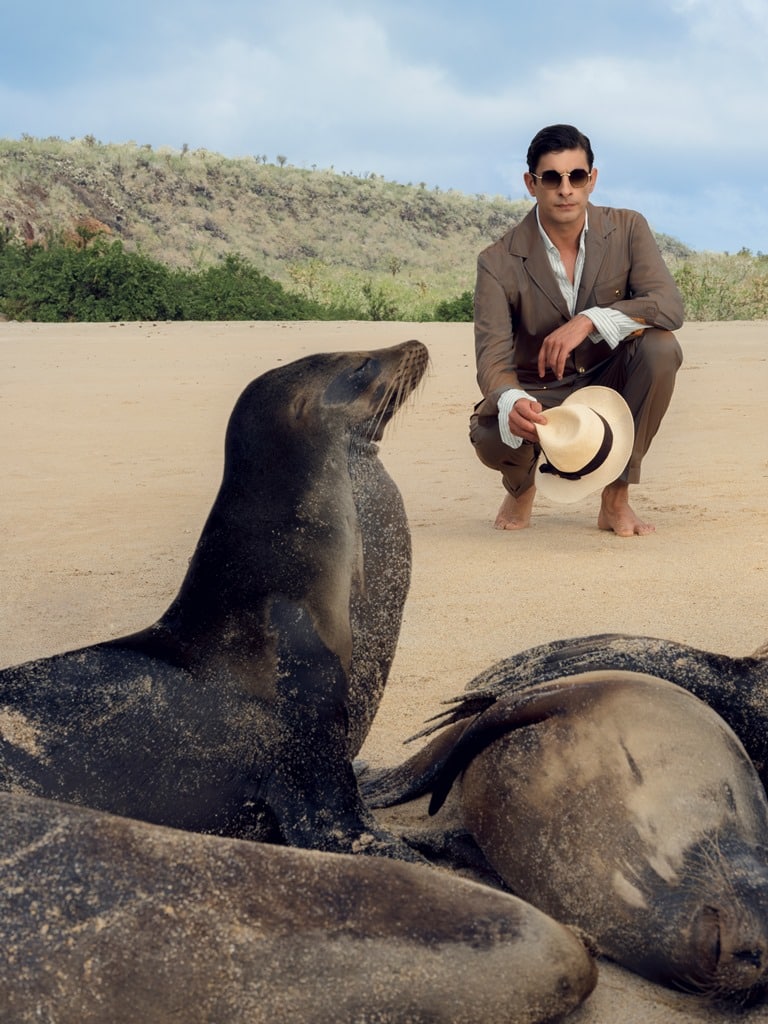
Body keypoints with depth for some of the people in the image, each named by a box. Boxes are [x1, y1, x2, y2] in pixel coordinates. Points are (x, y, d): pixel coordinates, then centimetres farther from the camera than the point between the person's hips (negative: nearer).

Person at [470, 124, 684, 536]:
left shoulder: (628, 229, -9)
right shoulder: (499, 262, -14)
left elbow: (669, 305, -22)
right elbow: (493, 358, -22)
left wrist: (589, 321, -36)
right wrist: (512, 404, -47)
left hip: (609, 386, 2)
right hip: (539, 397, -1)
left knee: (661, 348, -29)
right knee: (490, 436, -34)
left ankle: (616, 495, -13)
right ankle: (520, 487, 10)